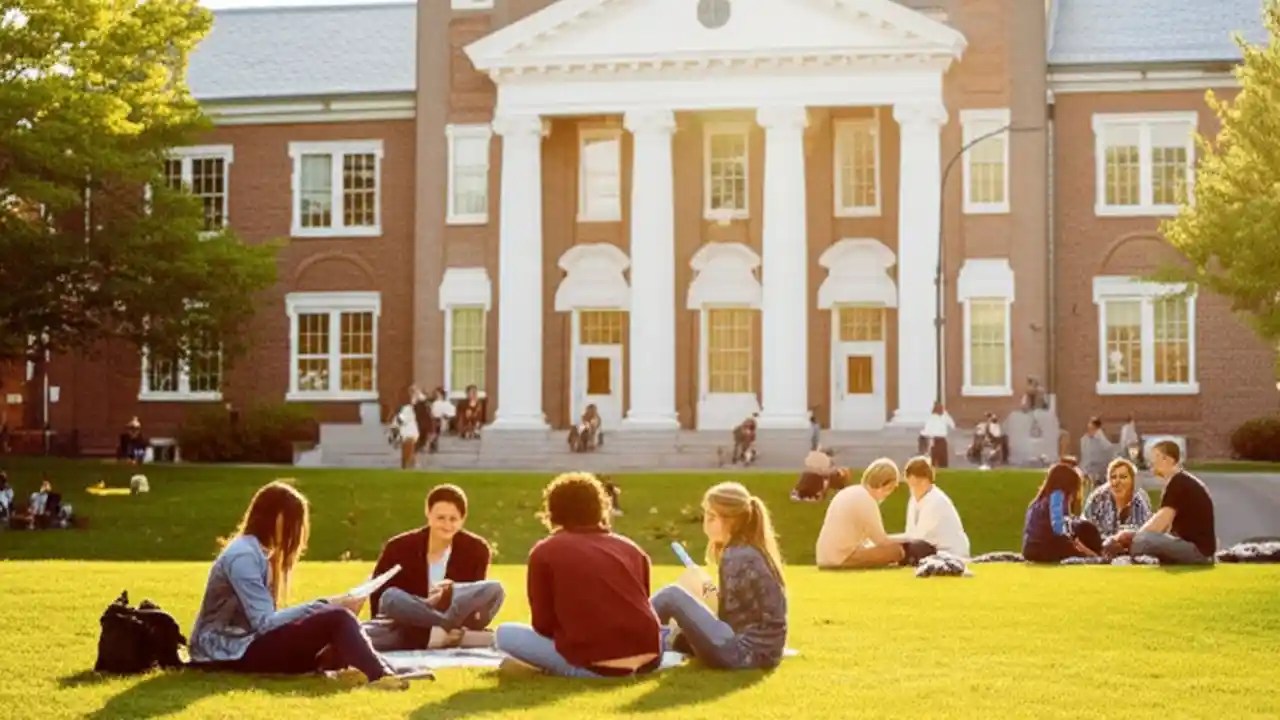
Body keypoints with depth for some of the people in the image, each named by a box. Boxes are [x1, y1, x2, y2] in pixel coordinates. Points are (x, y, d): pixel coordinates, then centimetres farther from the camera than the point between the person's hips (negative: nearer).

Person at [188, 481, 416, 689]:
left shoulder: (258, 553, 19)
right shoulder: (243, 555, -13)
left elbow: (266, 619, 10)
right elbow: (265, 622, -19)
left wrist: (323, 606, 0)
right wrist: (323, 606, -16)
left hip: (248, 642, 10)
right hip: (231, 652, -10)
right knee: (337, 619, -24)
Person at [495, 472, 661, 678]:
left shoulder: (544, 552, 7)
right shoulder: (631, 548, 18)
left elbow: (543, 625, 6)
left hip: (596, 667, -5)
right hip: (649, 657, 5)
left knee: (505, 633, 12)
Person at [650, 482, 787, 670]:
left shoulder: (736, 557, -15)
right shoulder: (753, 550, 12)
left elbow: (729, 619, -11)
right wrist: (715, 593, 7)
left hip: (744, 652, -10)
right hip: (761, 650, 10)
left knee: (672, 596, -7)